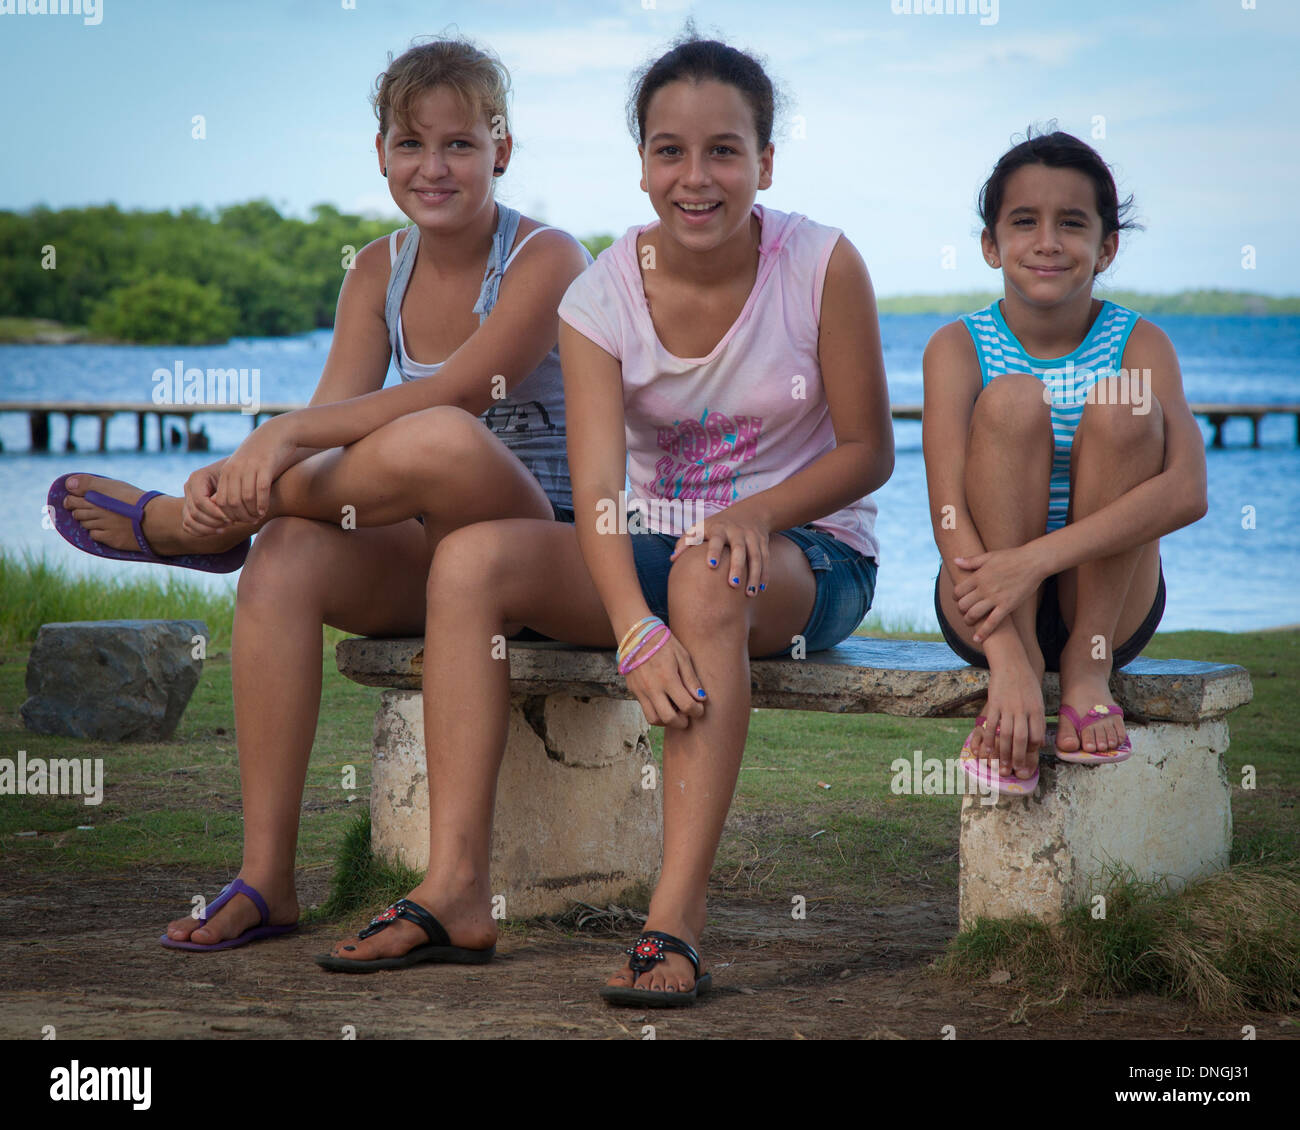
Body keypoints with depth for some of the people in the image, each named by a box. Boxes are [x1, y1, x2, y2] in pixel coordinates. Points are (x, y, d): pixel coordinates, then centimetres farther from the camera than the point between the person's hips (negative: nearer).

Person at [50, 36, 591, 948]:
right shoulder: (381, 271, 10)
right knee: (286, 559, -26)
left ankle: (185, 524, -13)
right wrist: (253, 471, -24)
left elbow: (449, 400, -22)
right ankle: (266, 880, -27)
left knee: (440, 442, -36)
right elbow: (335, 417, -2)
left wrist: (283, 435, -28)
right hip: (427, 555, 6)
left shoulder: (547, 261, -9)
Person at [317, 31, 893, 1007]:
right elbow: (599, 487, -20)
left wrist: (755, 512, -26)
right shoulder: (603, 295, -8)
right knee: (471, 560, -20)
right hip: (648, 553, 4)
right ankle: (456, 888, -22)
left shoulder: (822, 266, -12)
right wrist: (636, 633, -37)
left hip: (810, 553, -3)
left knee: (709, 572, -38)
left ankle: (676, 921, -43)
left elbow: (868, 450, -6)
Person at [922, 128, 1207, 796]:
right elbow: (948, 511, -18)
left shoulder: (1139, 345, -3)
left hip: (1112, 606, 1)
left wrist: (1037, 556, -32)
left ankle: (1088, 667, -15)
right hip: (985, 613, -1)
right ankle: (1019, 663, -23)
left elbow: (1187, 492, -20)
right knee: (1012, 399, -22)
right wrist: (1008, 660, -33)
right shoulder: (958, 349, -4)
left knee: (1119, 405, -21)